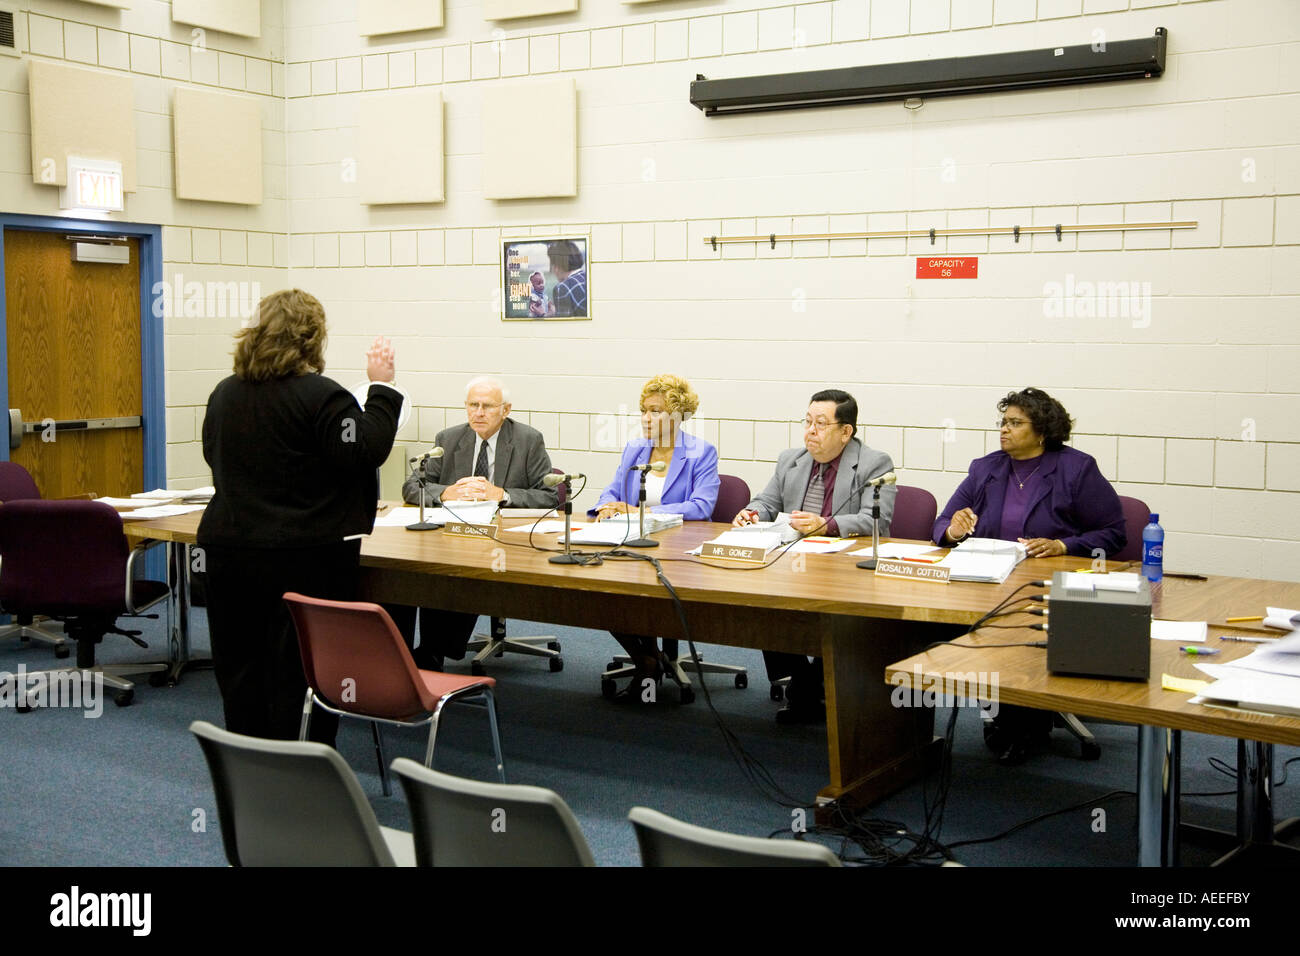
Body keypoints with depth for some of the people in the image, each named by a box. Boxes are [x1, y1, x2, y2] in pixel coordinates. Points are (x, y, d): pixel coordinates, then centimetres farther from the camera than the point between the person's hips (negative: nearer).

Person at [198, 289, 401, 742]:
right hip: (307, 557, -6)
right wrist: (382, 387, -12)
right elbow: (366, 451, -17)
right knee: (300, 671, 3)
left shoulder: (224, 393, 7)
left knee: (240, 667, 15)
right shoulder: (321, 395, -15)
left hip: (229, 549, 6)